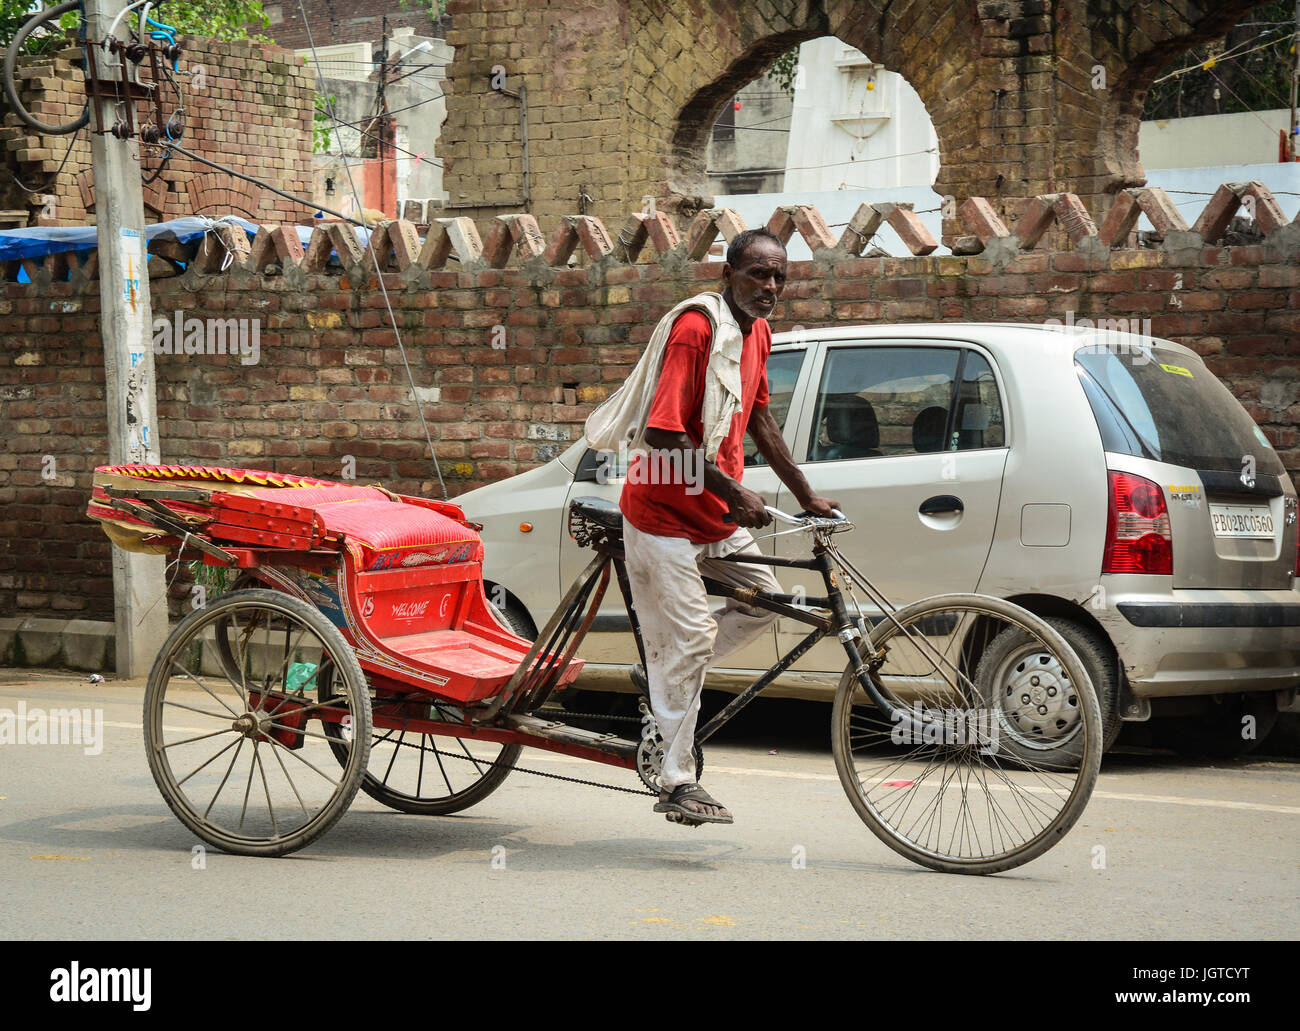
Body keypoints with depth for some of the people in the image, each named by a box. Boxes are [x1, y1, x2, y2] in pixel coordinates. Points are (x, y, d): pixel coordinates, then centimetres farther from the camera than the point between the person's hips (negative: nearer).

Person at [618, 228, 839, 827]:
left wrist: (806, 497, 17)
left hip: (717, 517, 9)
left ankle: (665, 680, 19)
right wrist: (732, 492, -26)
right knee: (692, 636, -11)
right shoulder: (696, 329, -20)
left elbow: (758, 421, 18)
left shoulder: (757, 333, 7)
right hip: (664, 514, -9)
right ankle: (677, 785, -4)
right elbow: (662, 434, -26)